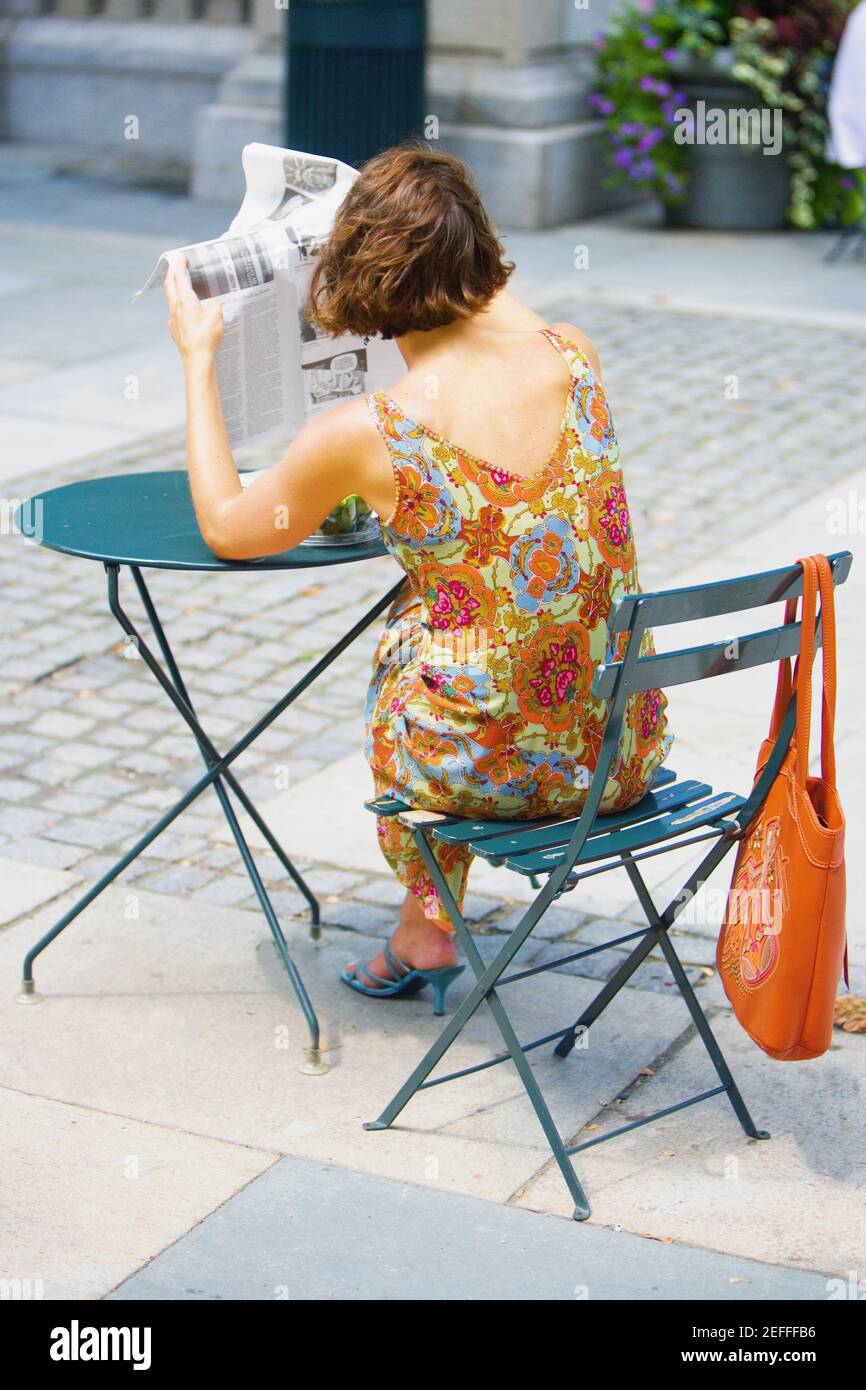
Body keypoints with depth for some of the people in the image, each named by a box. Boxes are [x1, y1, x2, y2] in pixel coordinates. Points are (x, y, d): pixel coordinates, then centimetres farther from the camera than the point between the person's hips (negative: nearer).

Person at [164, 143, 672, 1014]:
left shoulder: (366, 435, -17)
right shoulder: (574, 357, -5)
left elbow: (224, 527, 3)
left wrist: (197, 356, 10)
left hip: (491, 769, -4)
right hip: (626, 754, 4)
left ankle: (427, 924, 46)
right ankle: (426, 934, 46)